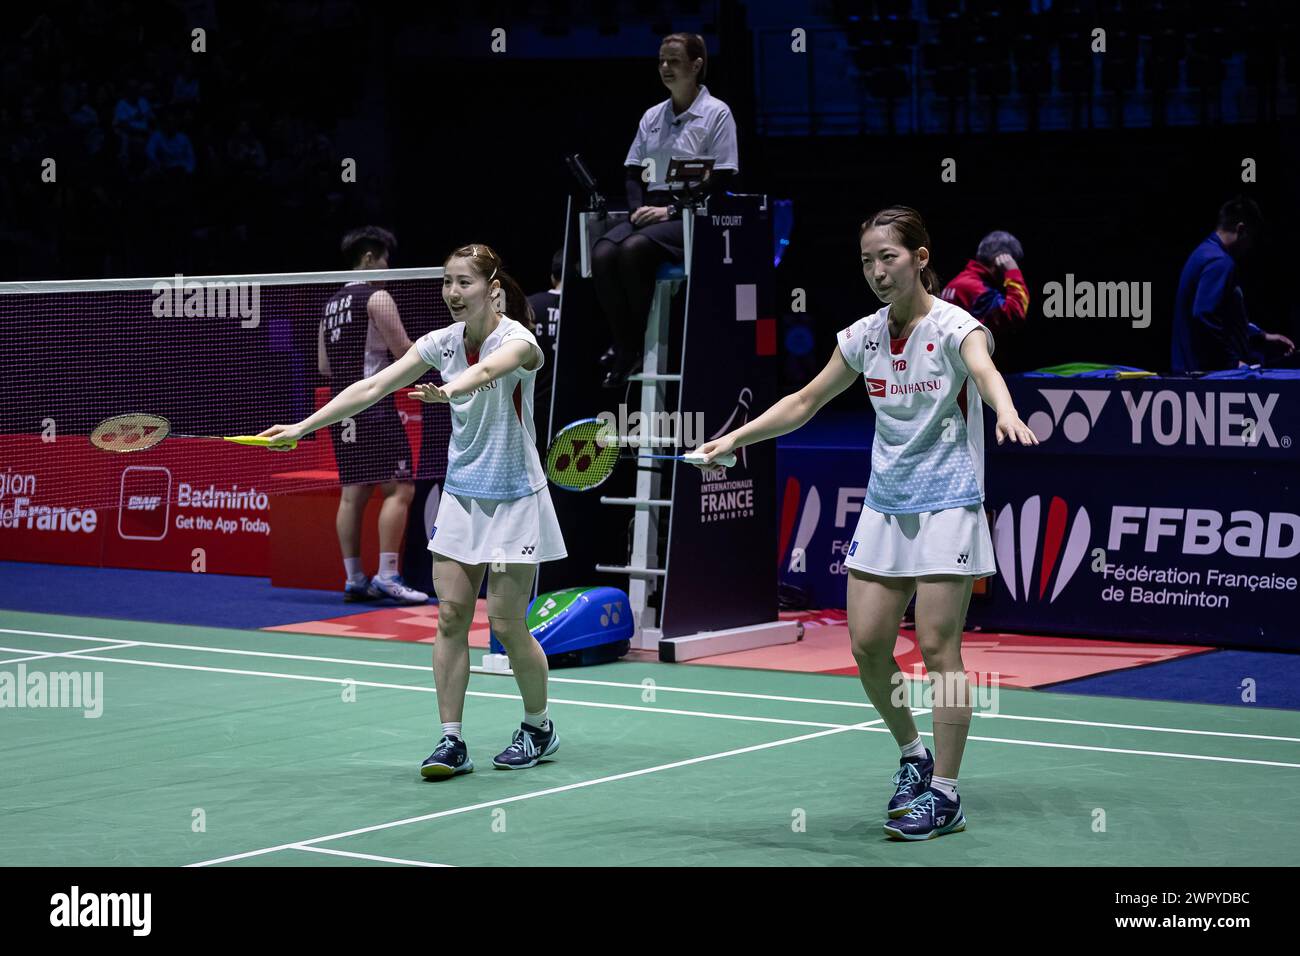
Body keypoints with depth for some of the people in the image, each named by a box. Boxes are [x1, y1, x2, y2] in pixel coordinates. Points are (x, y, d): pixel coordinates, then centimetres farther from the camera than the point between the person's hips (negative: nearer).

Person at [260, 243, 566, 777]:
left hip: (512, 500, -6)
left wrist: (449, 390, -61)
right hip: (461, 494, 6)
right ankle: (451, 741, 2)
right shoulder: (442, 343, 2)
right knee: (450, 616, -1)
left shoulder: (516, 339, -16)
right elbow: (370, 388, 1)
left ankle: (539, 728, 18)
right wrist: (302, 427, -5)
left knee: (506, 623, -3)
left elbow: (487, 371, -40)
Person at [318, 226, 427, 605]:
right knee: (399, 488, -8)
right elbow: (405, 352, -11)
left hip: (342, 409, 8)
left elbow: (323, 365, 20)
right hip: (373, 406, -8)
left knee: (353, 493, 8)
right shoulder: (377, 297, -7)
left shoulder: (332, 304, 17)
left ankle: (354, 579, 7)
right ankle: (387, 575, -14)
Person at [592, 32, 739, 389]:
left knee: (634, 249, -34)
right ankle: (625, 347, -20)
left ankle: (642, 342, -17)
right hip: (652, 210, 6)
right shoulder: (652, 116, 17)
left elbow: (722, 180, -8)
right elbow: (633, 172, 18)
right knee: (602, 253, -25)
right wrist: (639, 207, -4)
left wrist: (671, 209, -15)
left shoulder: (716, 113, -1)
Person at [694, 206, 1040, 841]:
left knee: (937, 647, -8)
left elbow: (984, 372, -35)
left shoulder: (953, 326, -12)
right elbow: (804, 402, 18)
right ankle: (912, 755, 26)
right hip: (884, 506, 6)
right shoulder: (864, 336, 6)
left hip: (946, 507, -6)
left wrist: (1007, 414, -56)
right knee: (867, 646, 2)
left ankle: (944, 796, -1)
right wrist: (736, 437, 13)